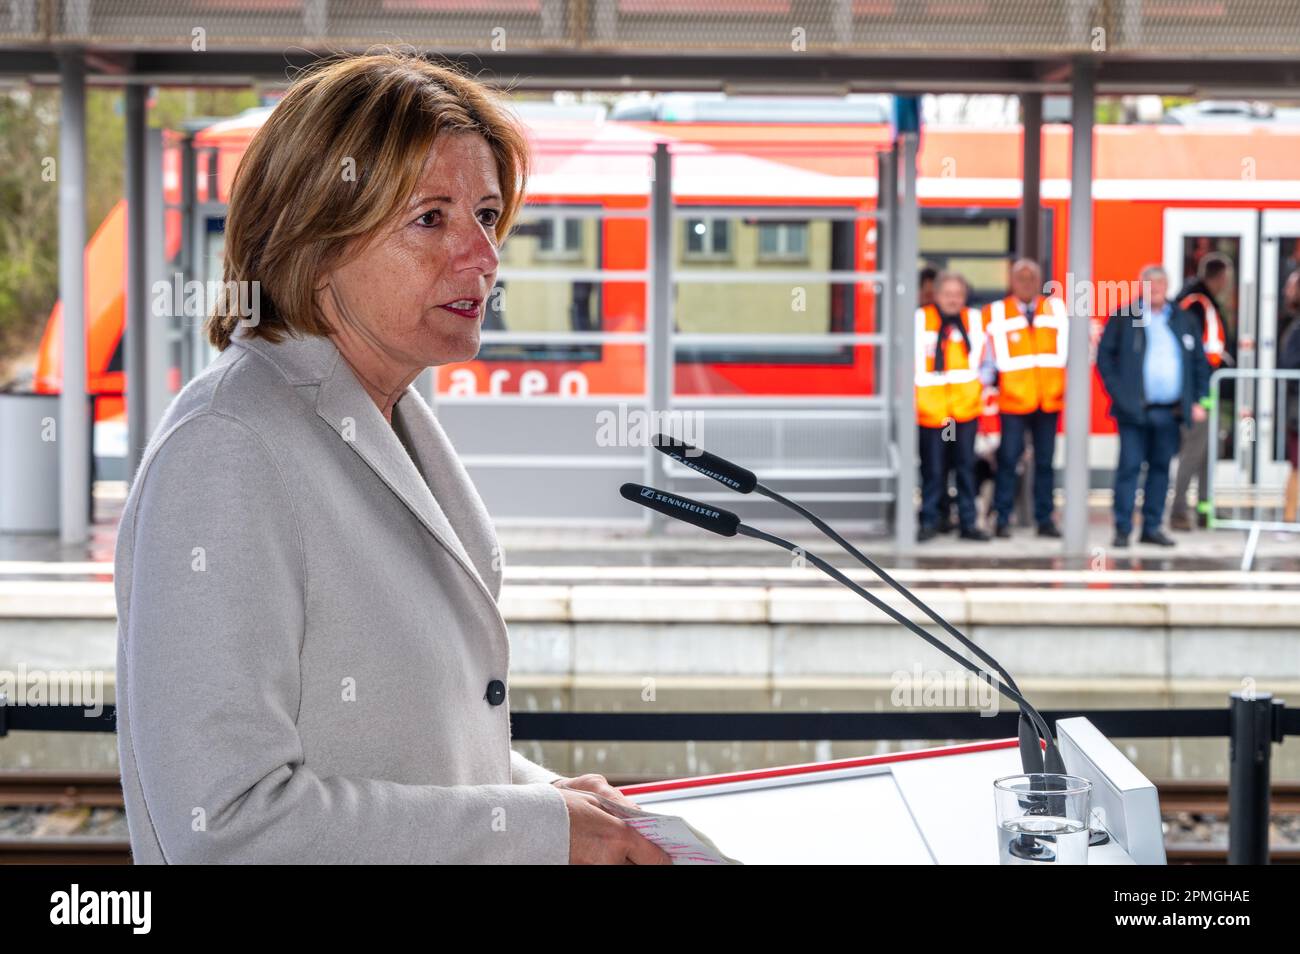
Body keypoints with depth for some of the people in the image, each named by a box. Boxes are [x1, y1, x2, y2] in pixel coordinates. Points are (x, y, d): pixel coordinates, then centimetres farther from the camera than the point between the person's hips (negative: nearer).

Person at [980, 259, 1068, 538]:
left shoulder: (1057, 309, 10)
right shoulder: (995, 313, 2)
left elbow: (1070, 346, 13)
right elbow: (987, 355, 3)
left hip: (1049, 400, 3)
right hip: (1012, 400, -3)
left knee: (1045, 461, 7)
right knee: (1008, 459, -5)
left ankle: (1044, 518, 13)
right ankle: (1002, 519, 2)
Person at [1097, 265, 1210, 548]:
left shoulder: (1184, 321, 13)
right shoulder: (1123, 318, 2)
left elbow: (1200, 363, 15)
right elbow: (1105, 356, 1)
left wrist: (1197, 401, 7)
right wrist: (1117, 392, -8)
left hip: (1170, 411, 4)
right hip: (1134, 409, -3)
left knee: (1161, 468, 7)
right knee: (1129, 467, -4)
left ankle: (1152, 527, 14)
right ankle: (1122, 528, -1)